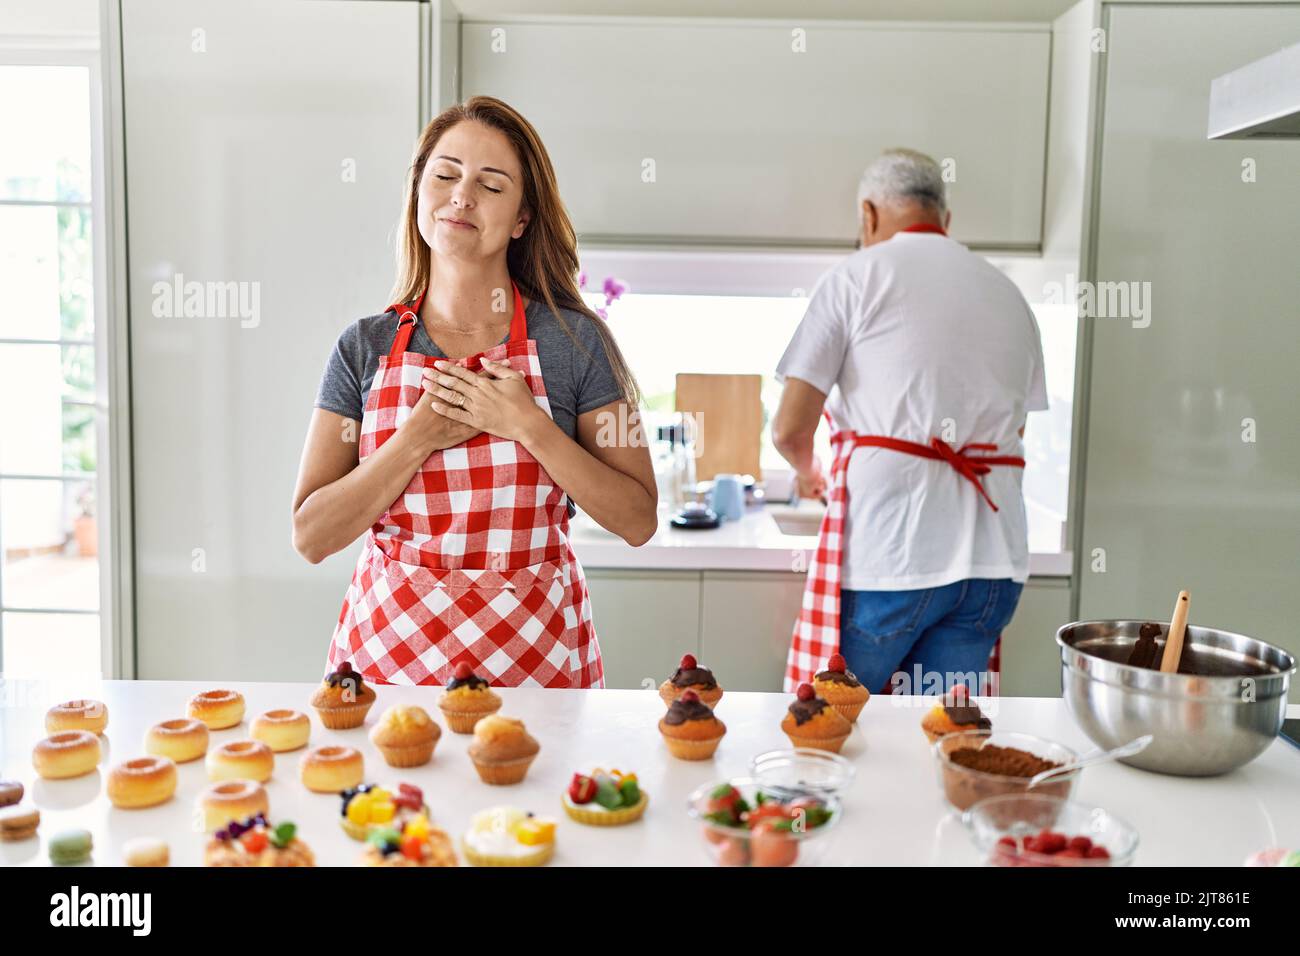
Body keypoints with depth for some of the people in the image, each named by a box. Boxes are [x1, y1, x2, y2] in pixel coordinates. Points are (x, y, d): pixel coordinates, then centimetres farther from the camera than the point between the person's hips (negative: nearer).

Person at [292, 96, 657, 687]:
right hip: (387, 649, 1)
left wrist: (528, 425, -17)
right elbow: (311, 538, -4)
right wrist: (421, 436, -15)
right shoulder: (365, 347, 0)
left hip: (532, 653, -1)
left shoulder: (575, 340, -5)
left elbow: (638, 522, -7)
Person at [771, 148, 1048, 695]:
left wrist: (809, 472, 19)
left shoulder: (857, 276, 0)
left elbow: (789, 429, -2)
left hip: (887, 552, -5)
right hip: (993, 558, 5)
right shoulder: (1010, 295, 16)